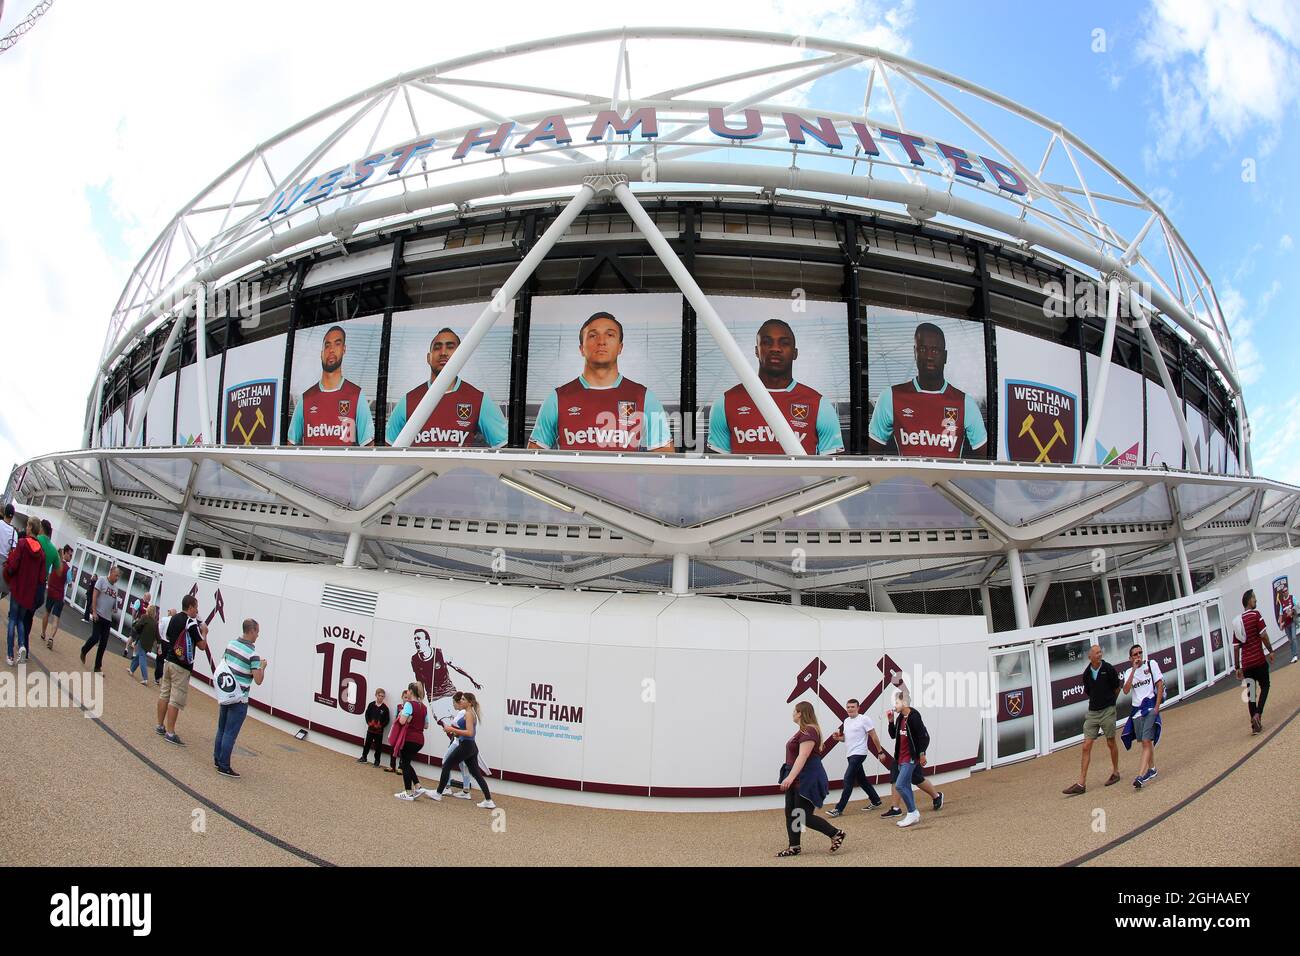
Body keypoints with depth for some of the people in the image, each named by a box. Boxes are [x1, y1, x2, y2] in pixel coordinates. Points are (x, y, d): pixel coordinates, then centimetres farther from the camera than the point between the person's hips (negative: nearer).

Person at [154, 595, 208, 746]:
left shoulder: (173, 618, 7)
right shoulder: (192, 623, -16)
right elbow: (202, 646, -14)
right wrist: (204, 632, 3)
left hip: (168, 661, 8)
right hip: (181, 666, -8)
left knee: (164, 694, 15)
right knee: (176, 700, -3)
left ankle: (160, 726, 25)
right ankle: (170, 733, 0)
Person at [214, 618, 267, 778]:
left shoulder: (231, 644, 1)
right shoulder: (252, 654, -19)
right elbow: (258, 680, -18)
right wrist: (263, 666, -1)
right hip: (239, 699, -8)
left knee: (221, 729, 19)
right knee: (230, 733, 1)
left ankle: (217, 759, 31)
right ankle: (224, 766, 8)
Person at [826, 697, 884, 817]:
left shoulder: (864, 719, -10)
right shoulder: (846, 721, 13)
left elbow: (874, 736, -7)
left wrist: (880, 751, -8)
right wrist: (838, 737, 2)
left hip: (859, 754, -8)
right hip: (851, 754, 8)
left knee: (848, 780, -11)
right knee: (861, 779, 17)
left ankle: (839, 809, -10)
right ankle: (876, 801, 34)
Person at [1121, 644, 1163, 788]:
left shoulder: (1151, 664, 0)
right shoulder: (1129, 672, 9)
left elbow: (1160, 685, -2)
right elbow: (1126, 691, -6)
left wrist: (1157, 706, -9)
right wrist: (1134, 670, -9)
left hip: (1150, 707, -4)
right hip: (1137, 709, 5)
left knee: (1147, 741, -13)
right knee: (1146, 742, 14)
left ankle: (1141, 775, -18)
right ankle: (1151, 769, 31)